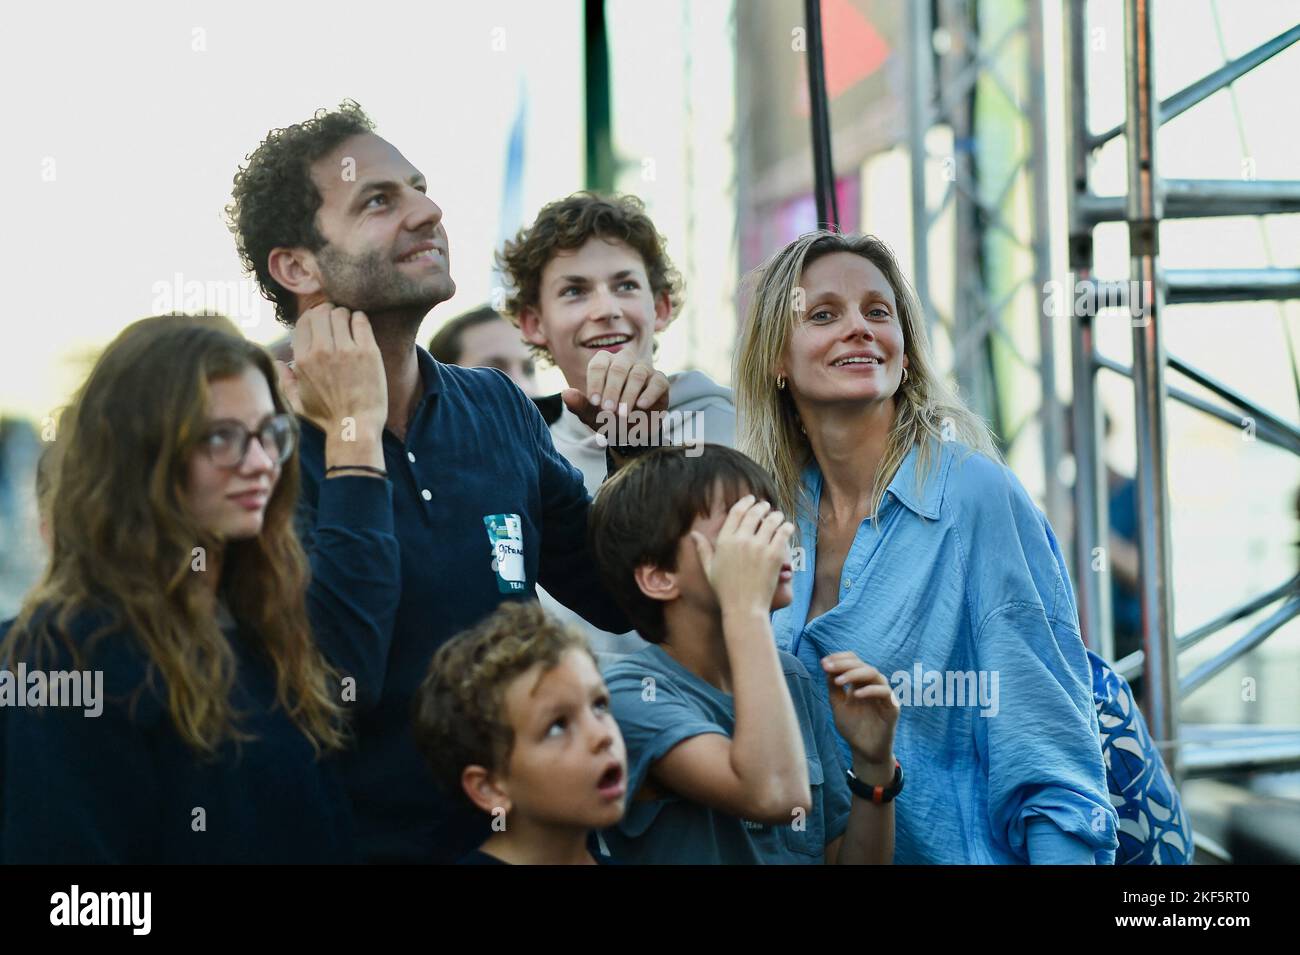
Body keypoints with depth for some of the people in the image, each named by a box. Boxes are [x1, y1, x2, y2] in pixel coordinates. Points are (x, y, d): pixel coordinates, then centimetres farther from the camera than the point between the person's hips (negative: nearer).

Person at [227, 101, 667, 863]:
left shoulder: (499, 409, 3)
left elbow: (614, 599, 13)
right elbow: (337, 681, -26)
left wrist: (638, 449, -3)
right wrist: (355, 433, -23)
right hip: (370, 841, -5)